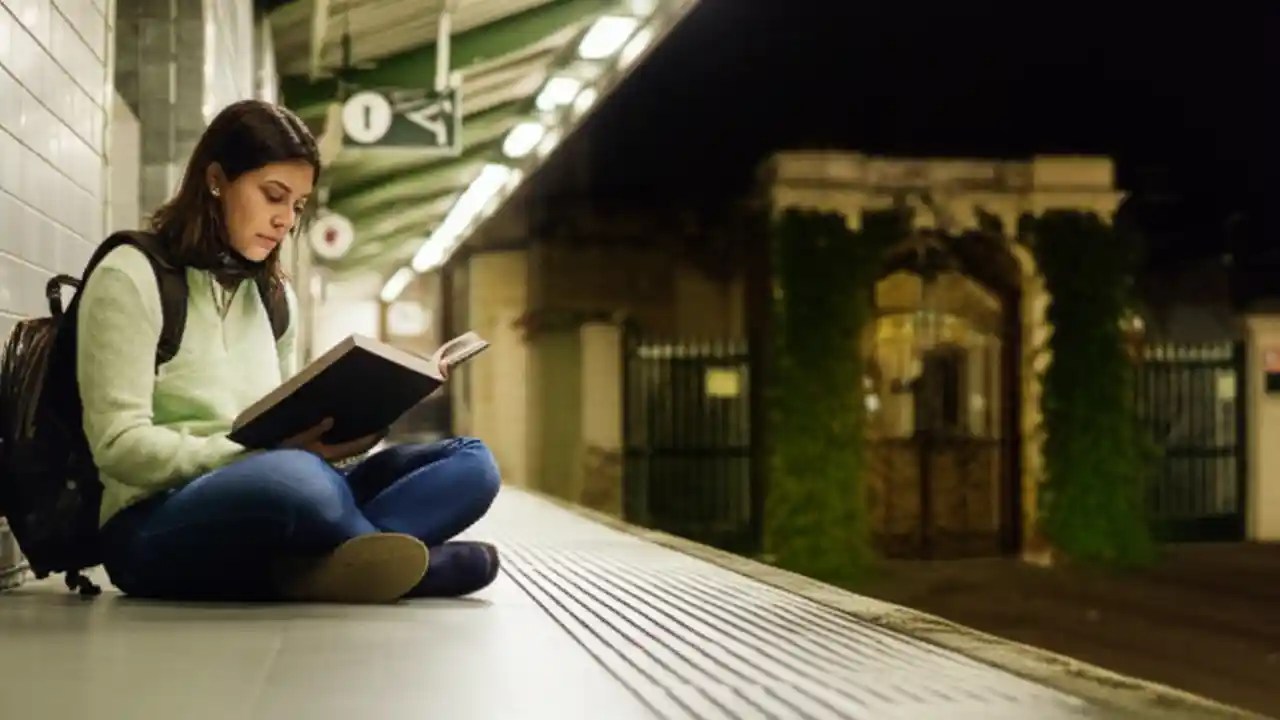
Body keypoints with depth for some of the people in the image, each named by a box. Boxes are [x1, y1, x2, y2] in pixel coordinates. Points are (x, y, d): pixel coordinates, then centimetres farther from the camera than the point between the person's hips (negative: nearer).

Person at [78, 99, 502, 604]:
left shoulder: (275, 297, 17)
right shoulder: (131, 277, -4)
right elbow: (120, 445, -12)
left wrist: (340, 440, -7)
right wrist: (266, 452, -21)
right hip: (157, 528, -7)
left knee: (471, 463, -11)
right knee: (295, 480, -41)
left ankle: (318, 563, -32)